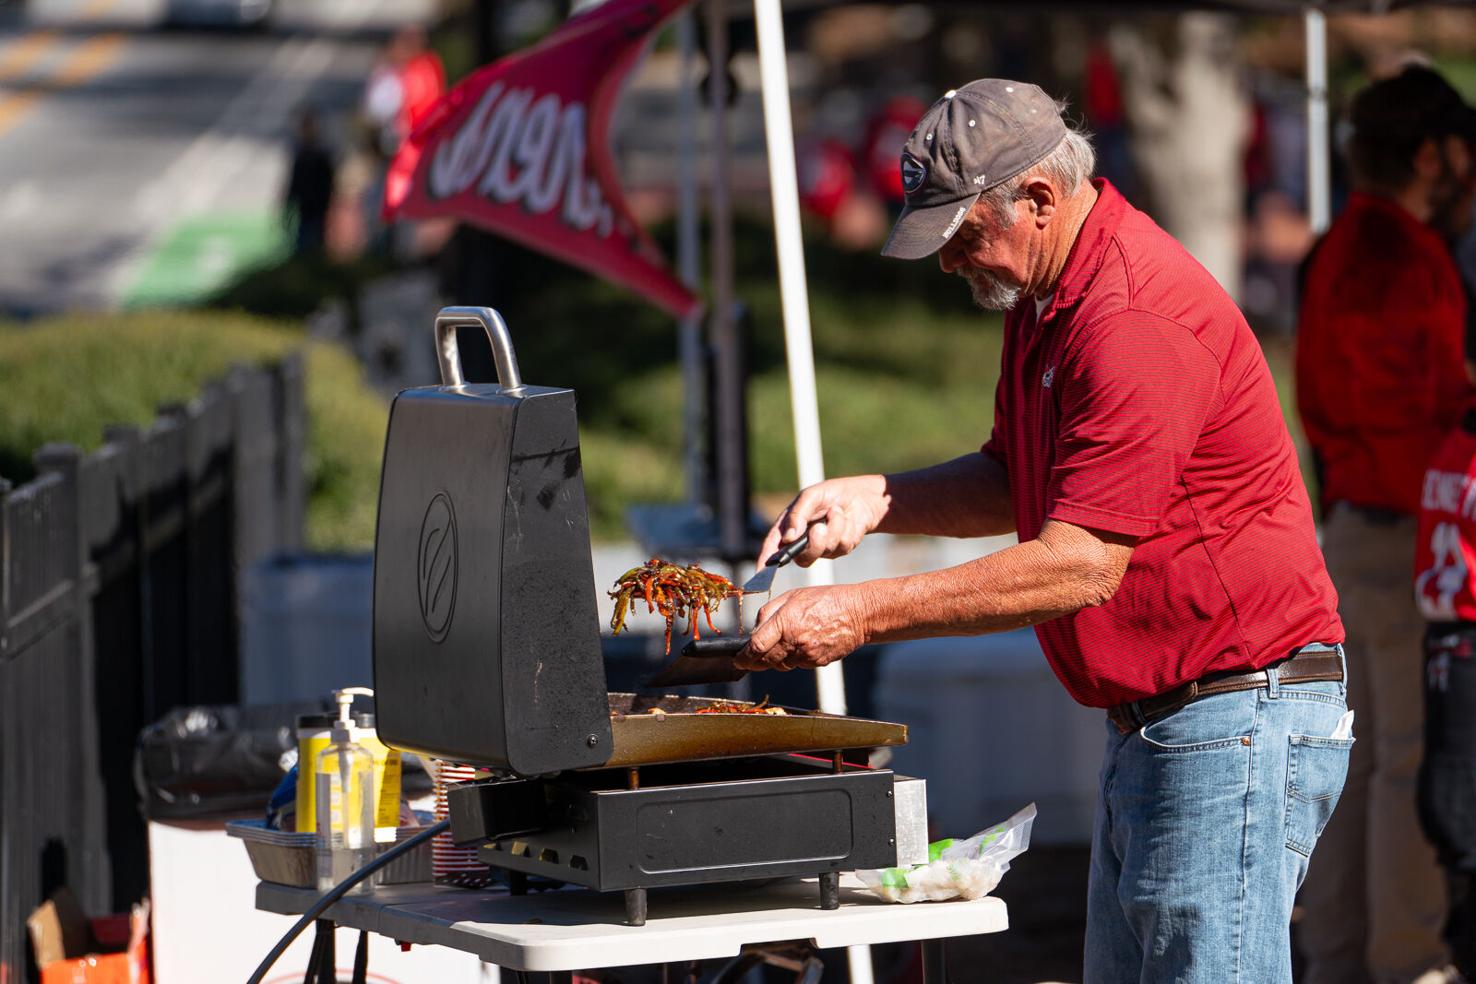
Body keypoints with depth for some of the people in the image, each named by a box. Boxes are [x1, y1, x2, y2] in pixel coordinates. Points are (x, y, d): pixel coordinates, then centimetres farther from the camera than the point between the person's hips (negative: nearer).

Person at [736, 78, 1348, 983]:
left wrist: (861, 614, -22)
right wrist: (876, 499, 5)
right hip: (1148, 723, 11)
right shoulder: (1044, 298, 13)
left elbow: (1080, 566, -25)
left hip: (1235, 722, -11)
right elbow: (1017, 483, 24)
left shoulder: (1136, 319, -22)